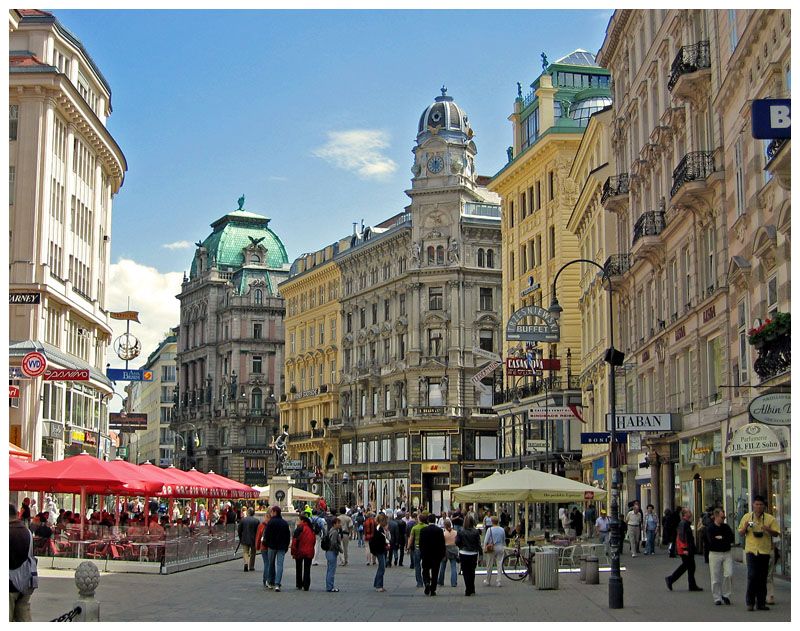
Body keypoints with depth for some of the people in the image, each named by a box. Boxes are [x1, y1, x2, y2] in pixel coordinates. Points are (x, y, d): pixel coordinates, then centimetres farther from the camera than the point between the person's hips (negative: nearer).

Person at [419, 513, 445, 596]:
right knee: (434, 573, 8)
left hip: (426, 555, 0)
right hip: (436, 555, 0)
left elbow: (421, 543, -2)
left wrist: (421, 553, 8)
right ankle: (433, 590, 7)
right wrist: (442, 554, 4)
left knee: (425, 571, 12)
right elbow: (442, 543, -5)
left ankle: (427, 583, -15)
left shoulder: (423, 530, -6)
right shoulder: (439, 530, -7)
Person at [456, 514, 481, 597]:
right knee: (472, 573, 16)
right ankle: (472, 590, 21)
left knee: (466, 572, 4)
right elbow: (479, 544, -3)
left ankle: (468, 591, 0)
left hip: (463, 554, -2)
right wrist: (479, 554, 5)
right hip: (473, 554, 2)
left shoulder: (461, 532, -9)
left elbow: (457, 543, -6)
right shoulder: (476, 532, -6)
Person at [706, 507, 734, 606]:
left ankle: (725, 595, 10)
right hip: (715, 554, -3)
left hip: (727, 553, 3)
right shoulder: (710, 528, -4)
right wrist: (725, 540, -7)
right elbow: (712, 541, -17)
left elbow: (732, 539, -2)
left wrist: (720, 538, -8)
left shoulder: (726, 527, 10)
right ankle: (717, 598, 9)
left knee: (729, 574, -7)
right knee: (715, 578, -1)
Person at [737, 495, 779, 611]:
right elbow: (741, 533, 12)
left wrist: (768, 530, -17)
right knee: (752, 576, -10)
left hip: (765, 550, 1)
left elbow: (776, 533, 3)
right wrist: (745, 527, -9)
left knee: (762, 578, 5)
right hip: (751, 550, -1)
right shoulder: (746, 517, 6)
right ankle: (750, 602, -1)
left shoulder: (770, 518, 2)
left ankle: (761, 603, 13)